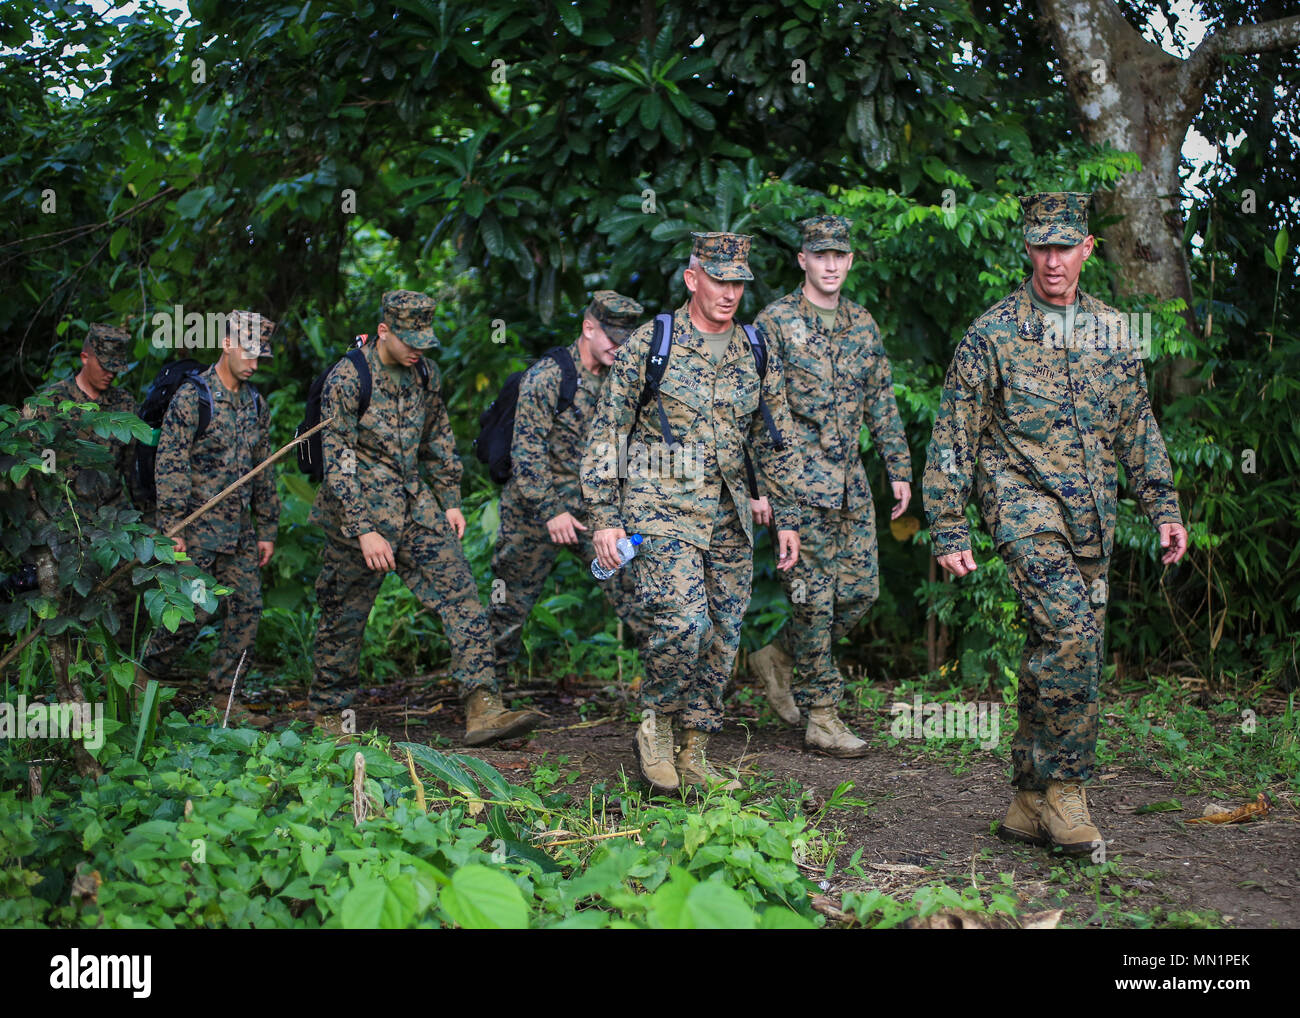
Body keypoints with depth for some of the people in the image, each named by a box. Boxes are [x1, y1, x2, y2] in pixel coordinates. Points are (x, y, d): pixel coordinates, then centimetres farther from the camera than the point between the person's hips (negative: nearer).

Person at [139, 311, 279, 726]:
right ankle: (146, 678, 14)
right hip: (198, 529, -6)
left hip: (240, 532, 6)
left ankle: (224, 694, 11)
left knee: (247, 609, 1)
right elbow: (169, 466, -12)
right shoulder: (192, 397, -9)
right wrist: (172, 528, -16)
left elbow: (263, 471, 18)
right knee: (192, 610, -7)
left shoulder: (256, 404, 12)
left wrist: (266, 529, 15)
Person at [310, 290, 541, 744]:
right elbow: (338, 463, -15)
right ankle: (328, 715, 23)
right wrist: (364, 531, -20)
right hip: (360, 513, -5)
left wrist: (450, 501, 16)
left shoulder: (425, 373, 5)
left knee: (462, 597, -8)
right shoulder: (347, 380, -13)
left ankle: (483, 709, -13)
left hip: (418, 508, 5)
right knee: (343, 620, 6)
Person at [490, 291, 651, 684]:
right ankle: (492, 678, 23)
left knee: (632, 582, -7)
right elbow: (527, 451, -17)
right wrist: (550, 511, -21)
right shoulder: (546, 377, -13)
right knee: (513, 598, 7)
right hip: (535, 508, -4)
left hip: (595, 508, 4)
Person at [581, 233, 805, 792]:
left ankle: (693, 756, 17)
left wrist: (787, 518, 13)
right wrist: (604, 518, -7)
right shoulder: (648, 345, -3)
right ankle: (655, 724, 2)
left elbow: (774, 443, 17)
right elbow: (607, 432, -1)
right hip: (660, 507, -5)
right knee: (683, 622, -21)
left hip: (727, 515, 5)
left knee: (721, 640, 5)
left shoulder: (757, 356, 10)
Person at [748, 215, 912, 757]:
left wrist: (899, 469, 13)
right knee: (814, 596, -4)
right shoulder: (774, 322, -4)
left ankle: (777, 658, 24)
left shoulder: (862, 324, 13)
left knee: (861, 590, 4)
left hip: (851, 481, 6)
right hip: (798, 479, -6)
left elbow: (882, 403, 18)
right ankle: (823, 717, 3)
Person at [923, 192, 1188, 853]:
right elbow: (952, 437, -3)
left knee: (1057, 652, 6)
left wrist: (1163, 506, 12)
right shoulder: (993, 333, -3)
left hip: (1091, 516, 5)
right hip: (1024, 501, -5)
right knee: (1069, 628, -24)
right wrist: (947, 530, -6)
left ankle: (1030, 803, 15)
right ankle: (1064, 786, -14)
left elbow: (1138, 426, 19)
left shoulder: (1110, 329, 12)